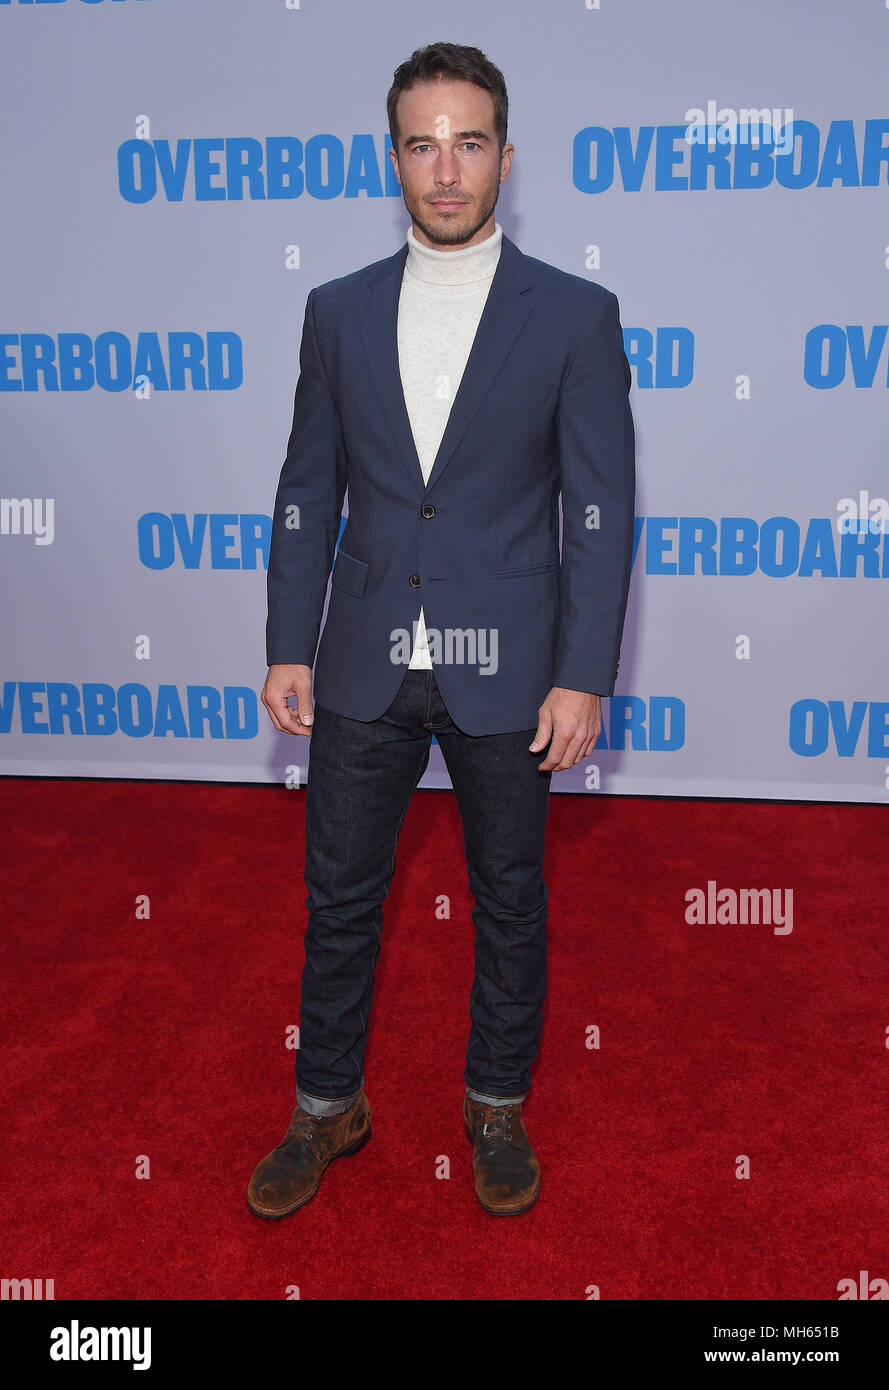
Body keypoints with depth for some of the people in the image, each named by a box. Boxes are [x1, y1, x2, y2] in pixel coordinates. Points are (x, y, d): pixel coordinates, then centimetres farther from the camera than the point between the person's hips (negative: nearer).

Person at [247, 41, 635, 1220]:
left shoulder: (575, 315, -2)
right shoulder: (338, 312, 6)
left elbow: (601, 508, -5)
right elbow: (307, 492, 7)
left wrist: (584, 676, -11)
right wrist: (287, 648, 3)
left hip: (504, 674, -2)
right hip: (364, 668, 3)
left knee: (509, 901, 12)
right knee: (338, 897, 12)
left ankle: (497, 1108, 35)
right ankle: (328, 1109, 33)